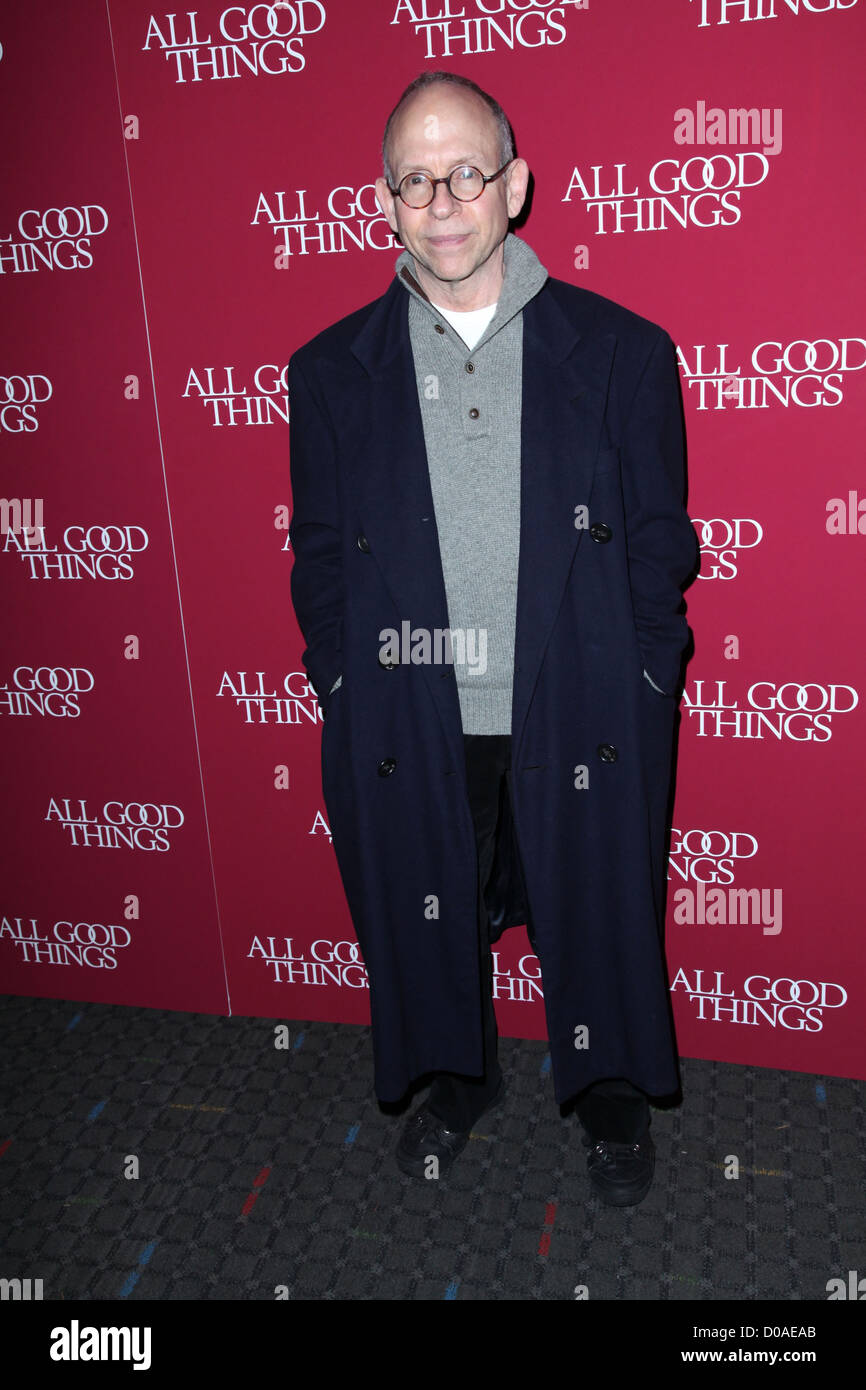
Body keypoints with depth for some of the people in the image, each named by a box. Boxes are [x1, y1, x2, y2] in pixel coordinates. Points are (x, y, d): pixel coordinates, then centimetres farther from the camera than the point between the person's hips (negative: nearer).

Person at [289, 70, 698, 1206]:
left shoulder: (622, 352, -4)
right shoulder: (330, 372, 0)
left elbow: (660, 547, 0)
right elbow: (321, 559, 4)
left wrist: (640, 699, -3)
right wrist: (349, 703, 0)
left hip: (579, 726, -1)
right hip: (412, 736, 2)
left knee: (596, 923, 16)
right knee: (429, 922, 19)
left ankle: (612, 1096, 46)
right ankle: (460, 1078, 49)